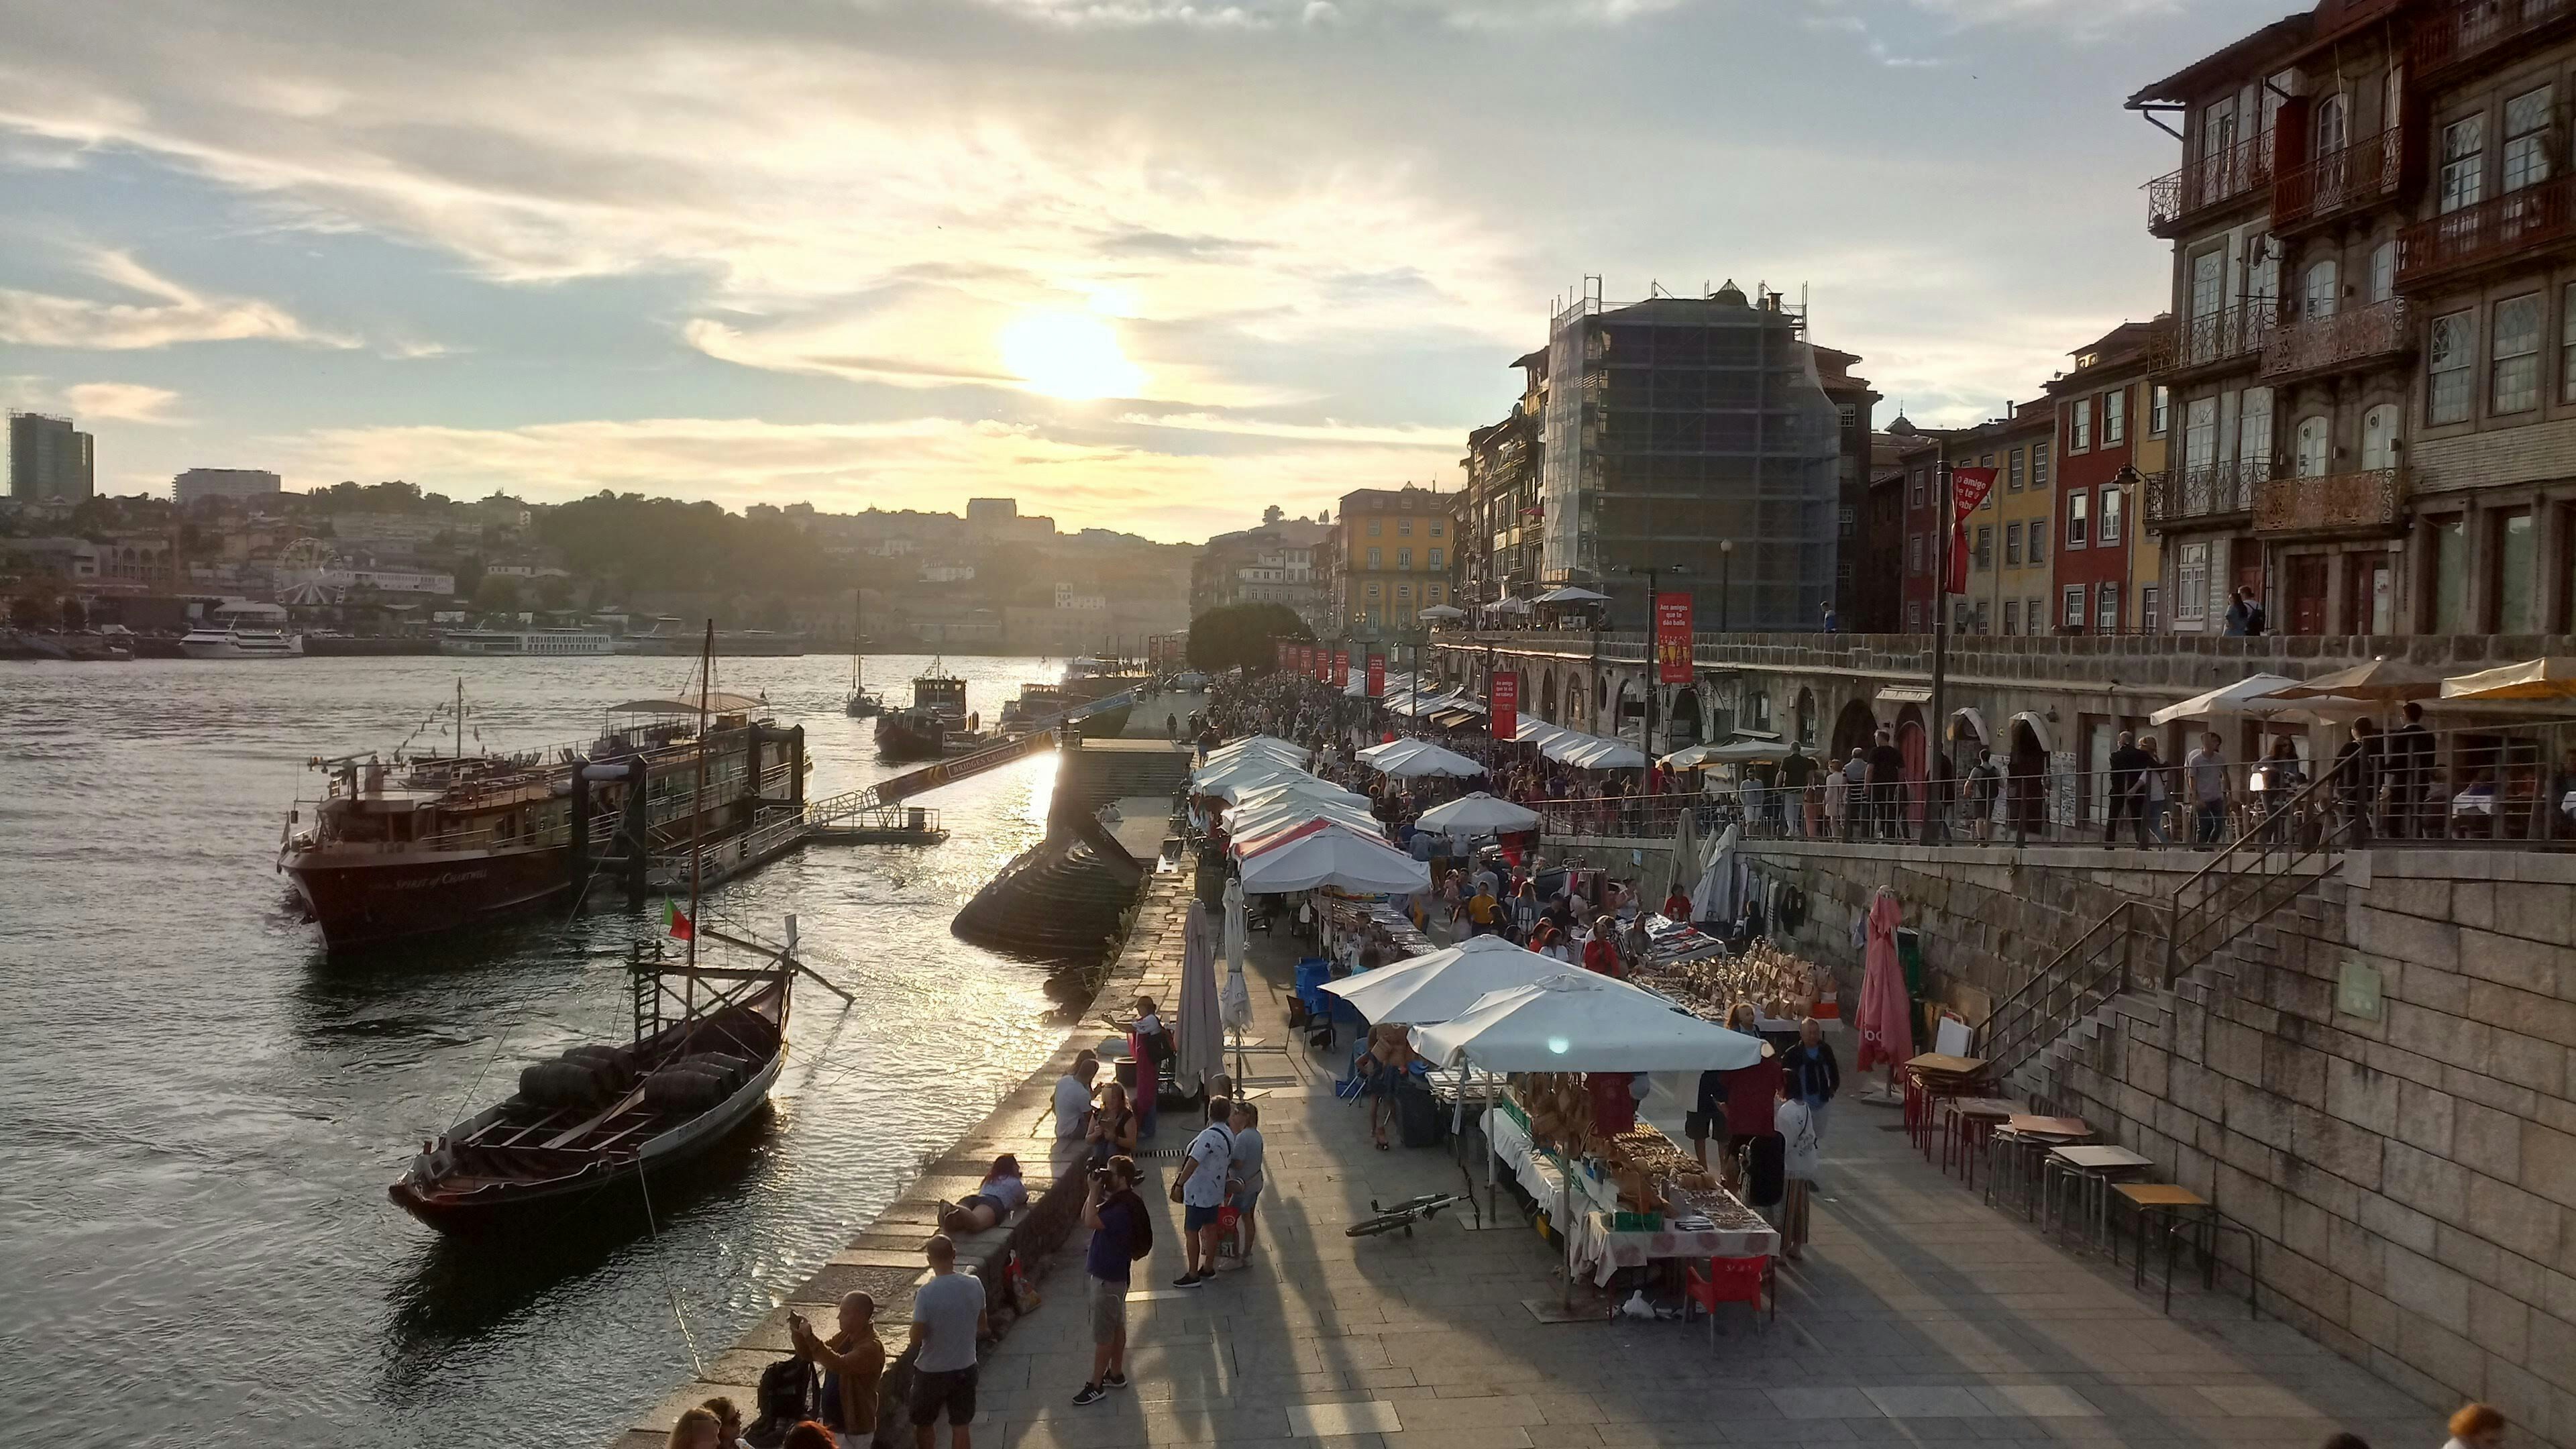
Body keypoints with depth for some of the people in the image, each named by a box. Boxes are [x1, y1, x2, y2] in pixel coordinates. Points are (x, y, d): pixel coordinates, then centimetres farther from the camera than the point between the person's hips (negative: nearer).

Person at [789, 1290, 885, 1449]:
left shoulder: (872, 1347, -24)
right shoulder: (845, 1338, 5)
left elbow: (840, 1365, -38)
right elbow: (810, 1355, 12)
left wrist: (811, 1338, -38)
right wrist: (798, 1333, -8)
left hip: (853, 1431, -9)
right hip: (832, 1424, 9)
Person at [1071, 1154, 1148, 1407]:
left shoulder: (1124, 1209, -27)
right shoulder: (1115, 1201, 5)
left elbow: (1090, 1222, -37)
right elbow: (1086, 1217, 8)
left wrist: (1095, 1190, -29)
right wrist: (1095, 1192, -4)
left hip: (1108, 1278, -10)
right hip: (1111, 1273, 10)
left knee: (1103, 1334, 0)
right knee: (1116, 1327, 20)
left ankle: (1096, 1386, 9)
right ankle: (1116, 1374, 33)